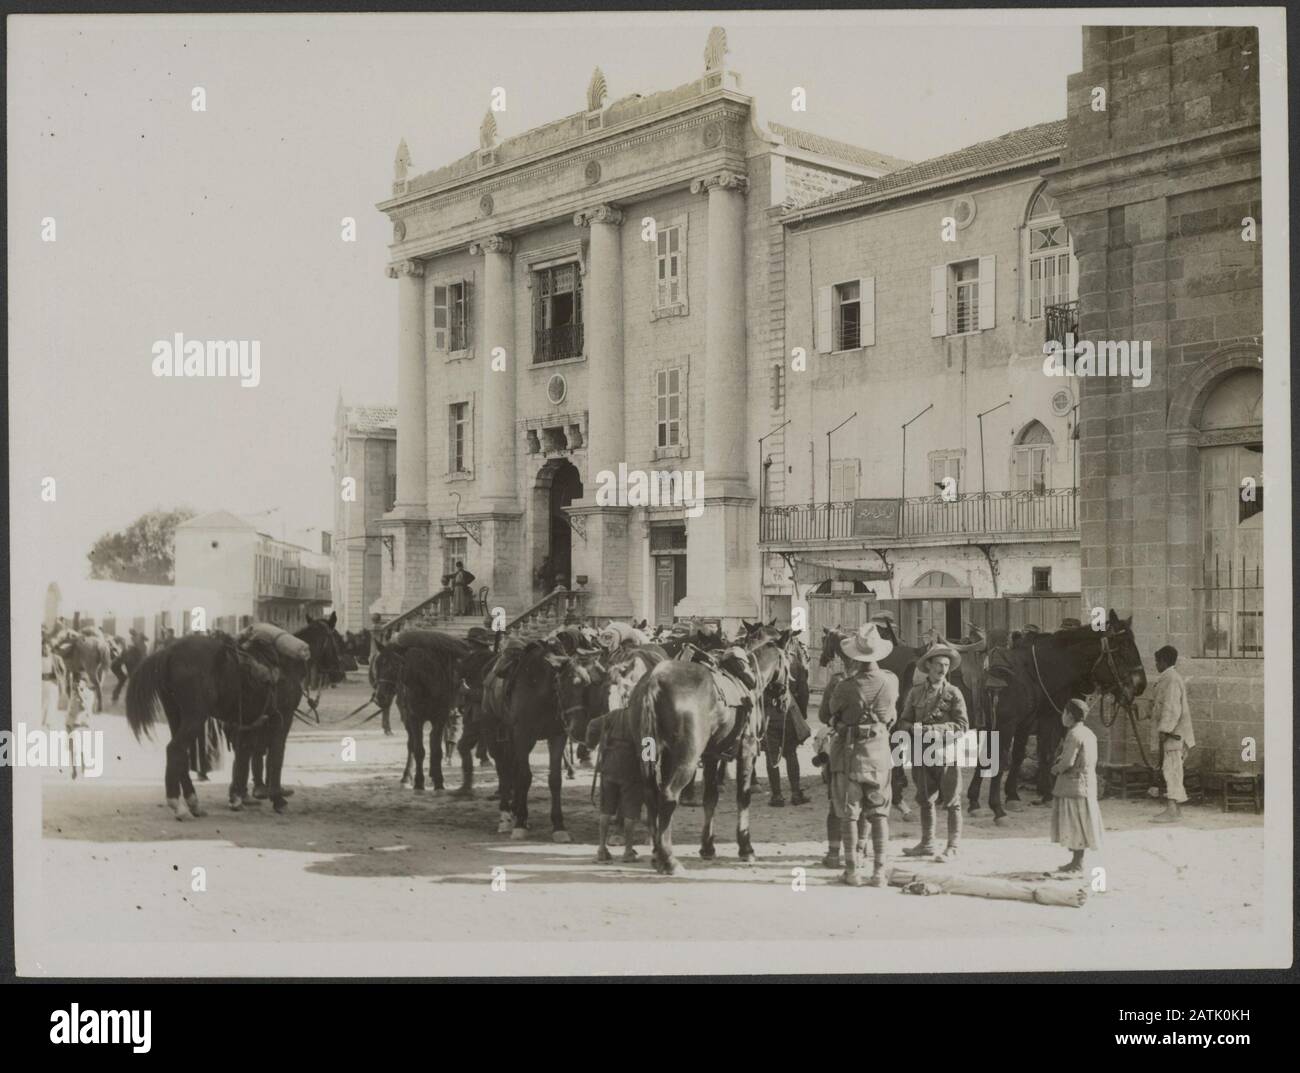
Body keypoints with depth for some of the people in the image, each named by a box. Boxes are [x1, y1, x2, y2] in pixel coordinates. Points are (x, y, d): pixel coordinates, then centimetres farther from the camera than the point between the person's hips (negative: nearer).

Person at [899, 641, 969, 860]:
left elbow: (962, 726, -7)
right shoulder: (915, 692, 7)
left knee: (951, 801, 0)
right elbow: (903, 721, 9)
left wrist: (936, 730, -17)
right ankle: (927, 844, 25)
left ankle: (952, 847, 7)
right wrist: (914, 728, -12)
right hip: (921, 752, 4)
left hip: (946, 751, -4)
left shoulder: (953, 693, -3)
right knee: (925, 799, 13)